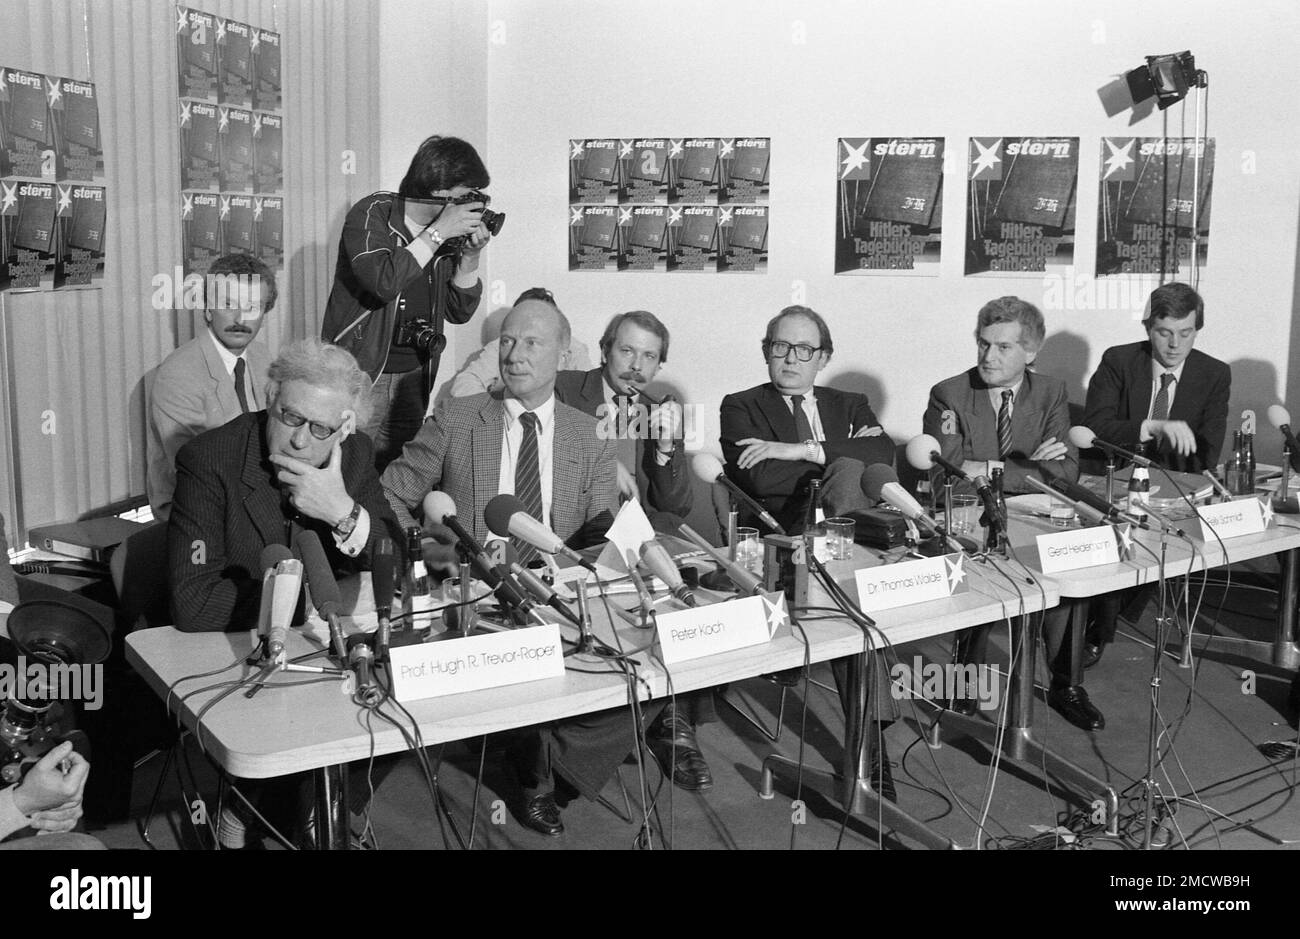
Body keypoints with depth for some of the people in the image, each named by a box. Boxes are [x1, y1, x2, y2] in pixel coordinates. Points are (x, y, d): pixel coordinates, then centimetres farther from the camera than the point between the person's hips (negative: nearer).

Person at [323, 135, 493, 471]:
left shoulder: (451, 232, 6)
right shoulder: (372, 214, -9)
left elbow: (459, 311, 10)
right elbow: (382, 282, -27)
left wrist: (469, 256, -5)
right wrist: (437, 234, -22)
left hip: (414, 376, 5)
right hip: (359, 371, -5)